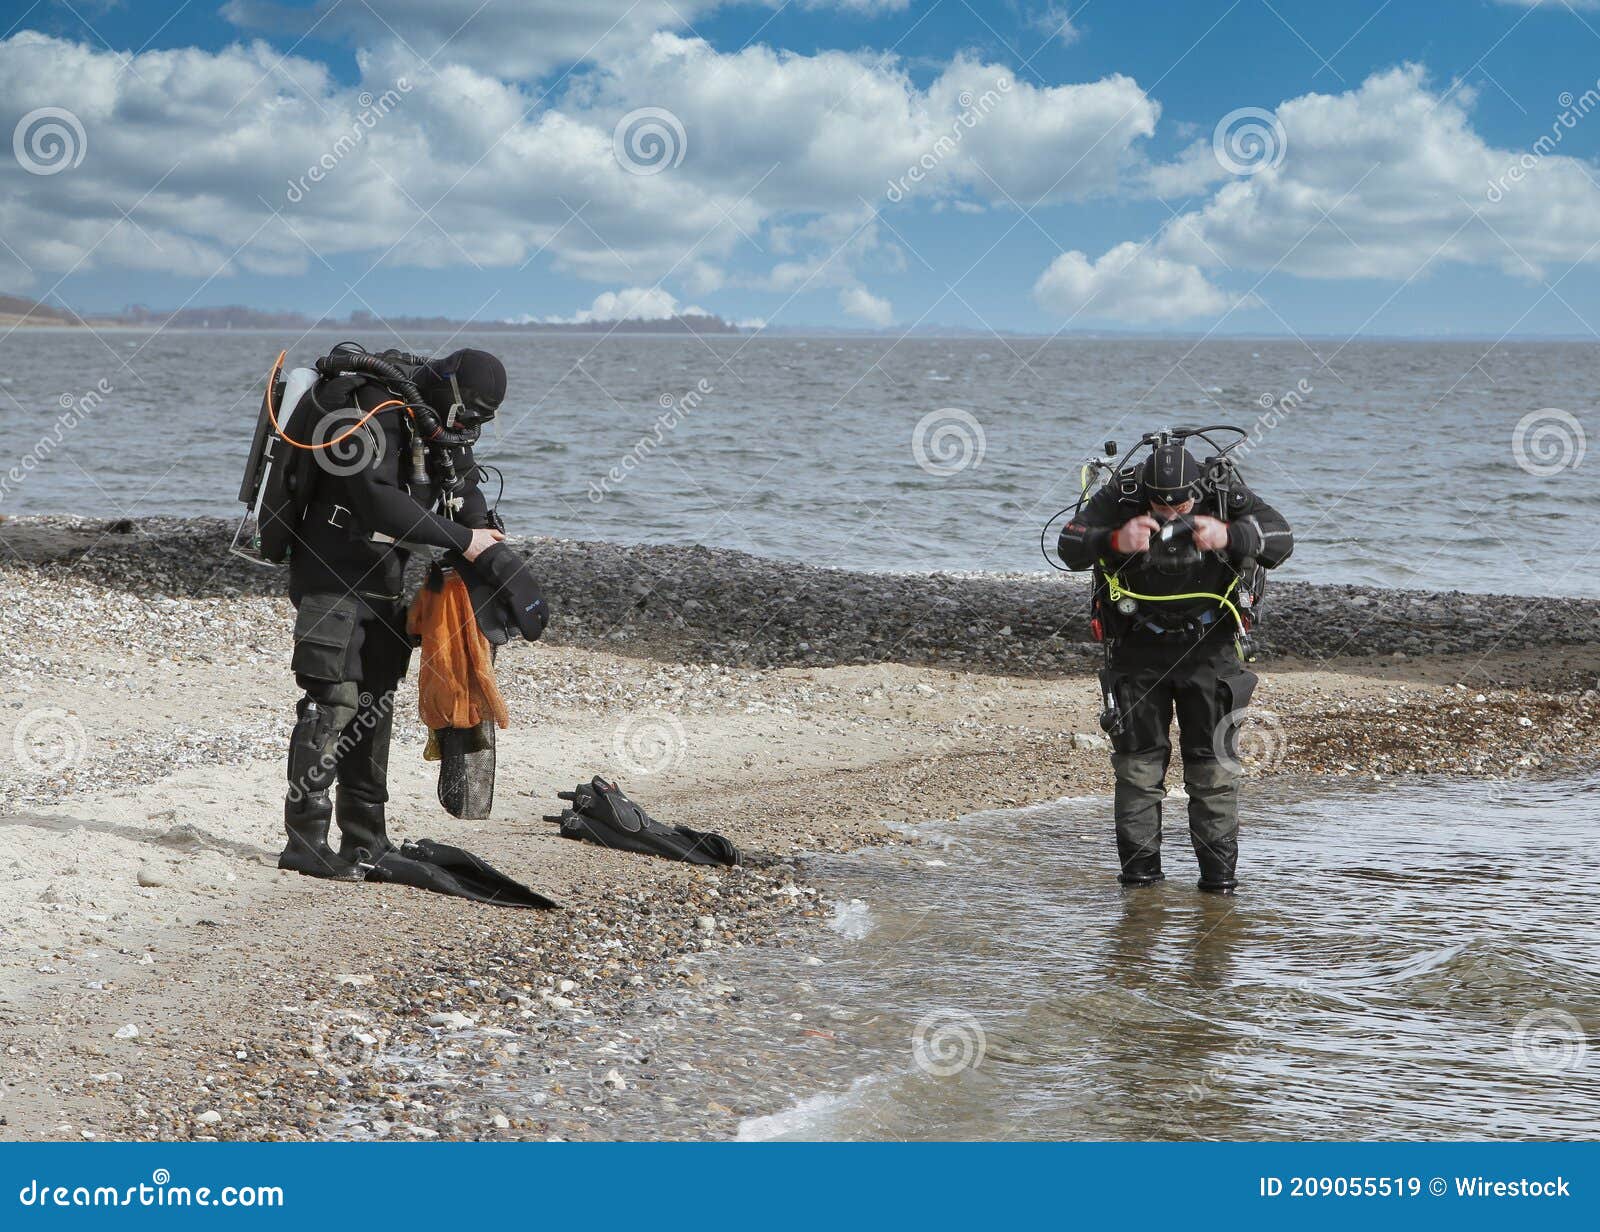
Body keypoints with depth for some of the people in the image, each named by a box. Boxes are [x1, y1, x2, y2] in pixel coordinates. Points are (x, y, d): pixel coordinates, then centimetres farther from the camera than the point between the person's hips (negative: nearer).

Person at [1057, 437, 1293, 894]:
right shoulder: (1120, 496, -17)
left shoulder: (1225, 492, -16)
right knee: (1138, 759, -1)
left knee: (1214, 762, -2)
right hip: (1139, 647, 0)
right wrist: (1115, 541, -40)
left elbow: (1281, 539, -21)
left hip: (1208, 646, 0)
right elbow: (1069, 545, -20)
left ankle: (1219, 870, 5)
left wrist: (1229, 537, -39)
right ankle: (1139, 867, 7)